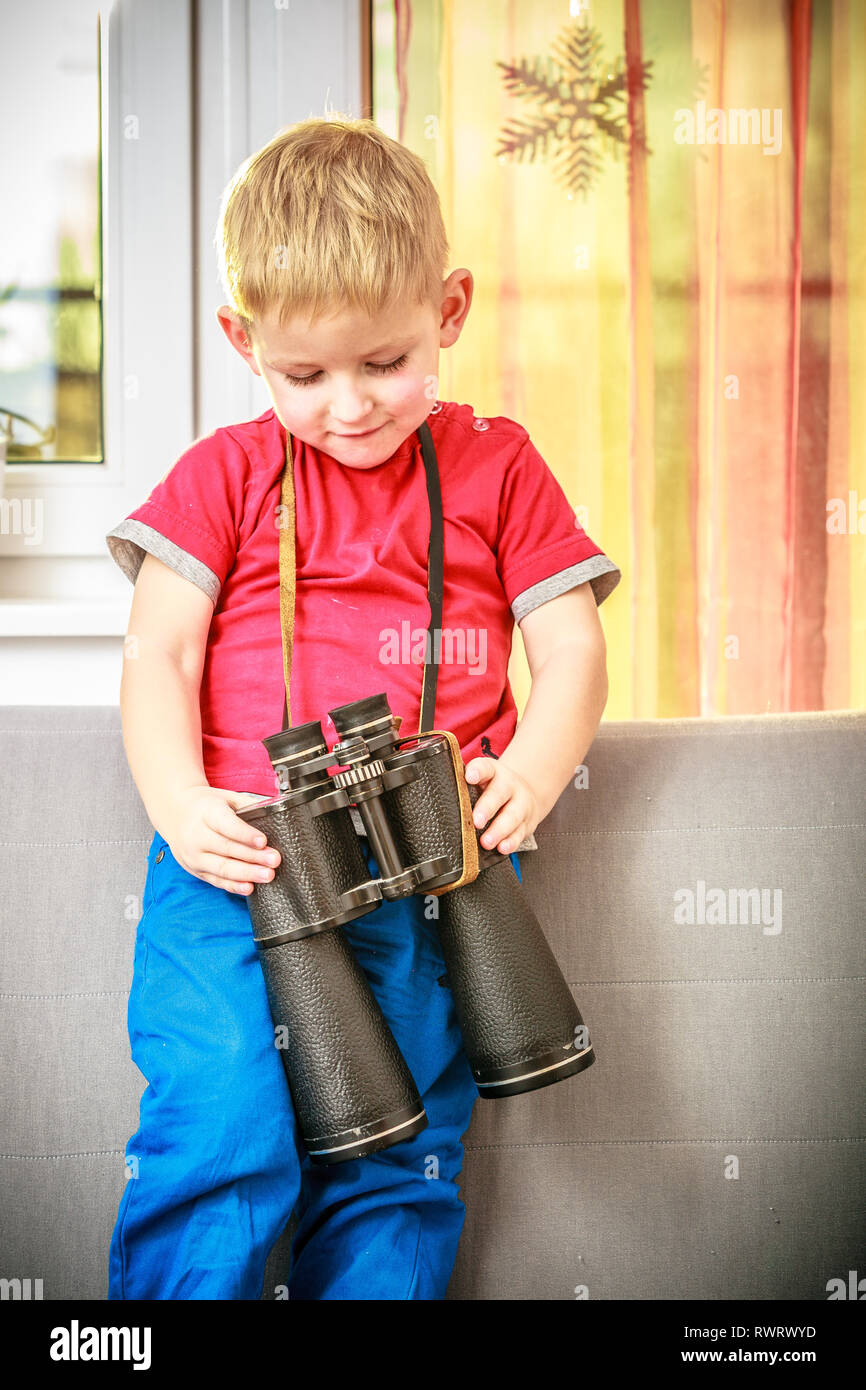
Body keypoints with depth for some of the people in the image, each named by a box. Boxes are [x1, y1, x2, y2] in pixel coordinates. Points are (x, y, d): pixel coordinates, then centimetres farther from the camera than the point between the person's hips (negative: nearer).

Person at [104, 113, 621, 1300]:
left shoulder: (497, 465, 16)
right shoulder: (225, 472, 15)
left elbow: (572, 648, 12)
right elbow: (158, 655, 8)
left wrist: (531, 776, -8)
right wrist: (178, 803, -10)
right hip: (236, 851, -1)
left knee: (396, 1168, -4)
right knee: (222, 1136, -16)